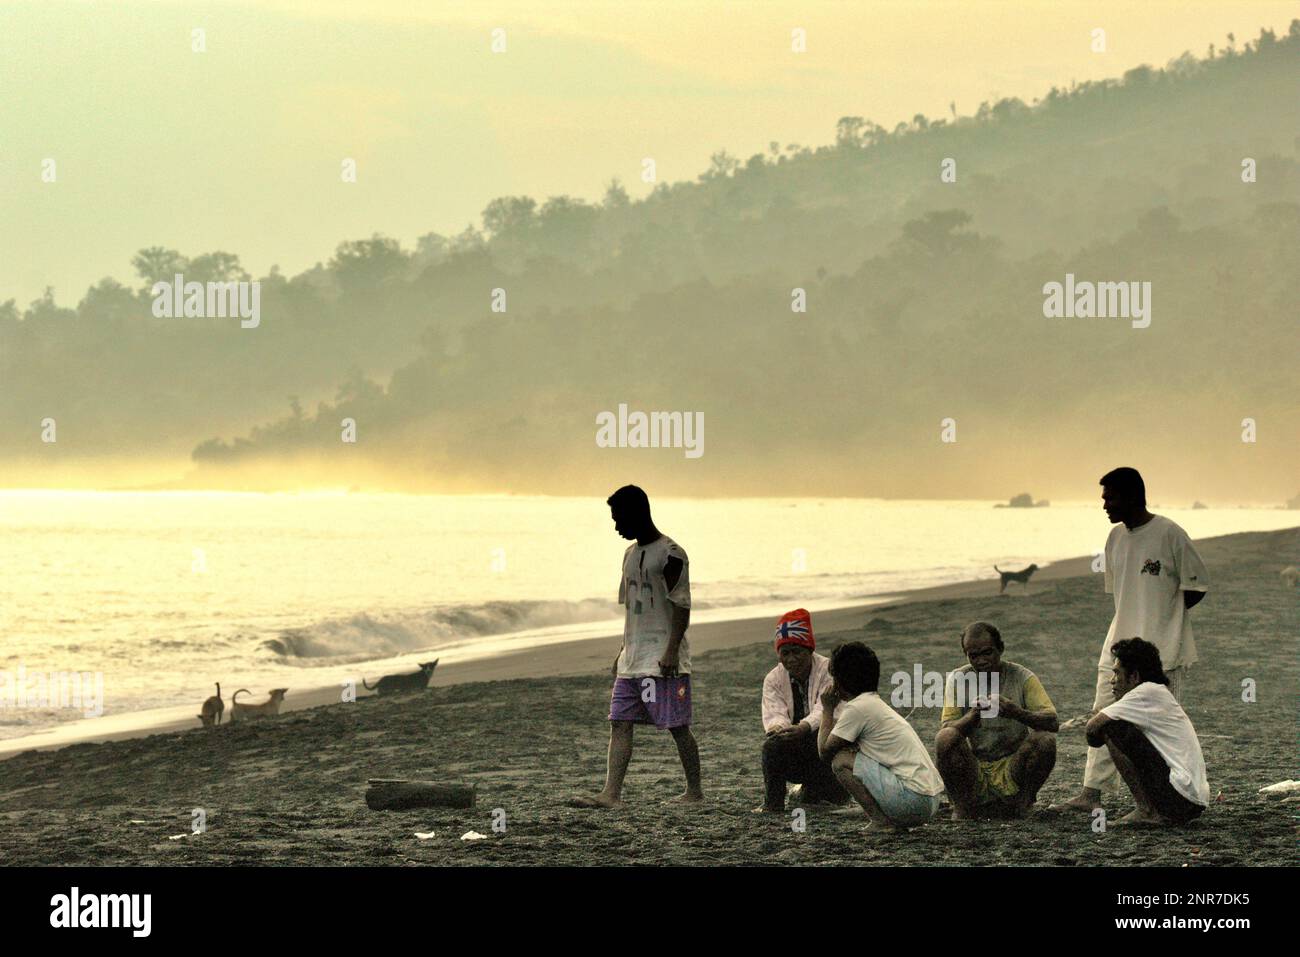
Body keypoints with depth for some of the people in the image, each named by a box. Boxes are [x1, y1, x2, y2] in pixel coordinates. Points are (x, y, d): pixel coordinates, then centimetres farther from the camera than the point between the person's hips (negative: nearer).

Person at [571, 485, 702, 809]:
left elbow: (681, 606, -15)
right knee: (619, 723, -1)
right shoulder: (631, 553, 16)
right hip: (632, 658, 8)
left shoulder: (670, 554, -11)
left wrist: (672, 649, -22)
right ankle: (611, 794, -7)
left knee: (677, 726, -2)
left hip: (663, 659, -8)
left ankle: (694, 791, 9)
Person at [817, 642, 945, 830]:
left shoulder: (857, 708, -8)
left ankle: (882, 822, -9)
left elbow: (824, 751, -3)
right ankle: (887, 820, 11)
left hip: (913, 799, -9)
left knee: (841, 761, -7)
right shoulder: (877, 704, 20)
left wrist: (828, 710, 8)